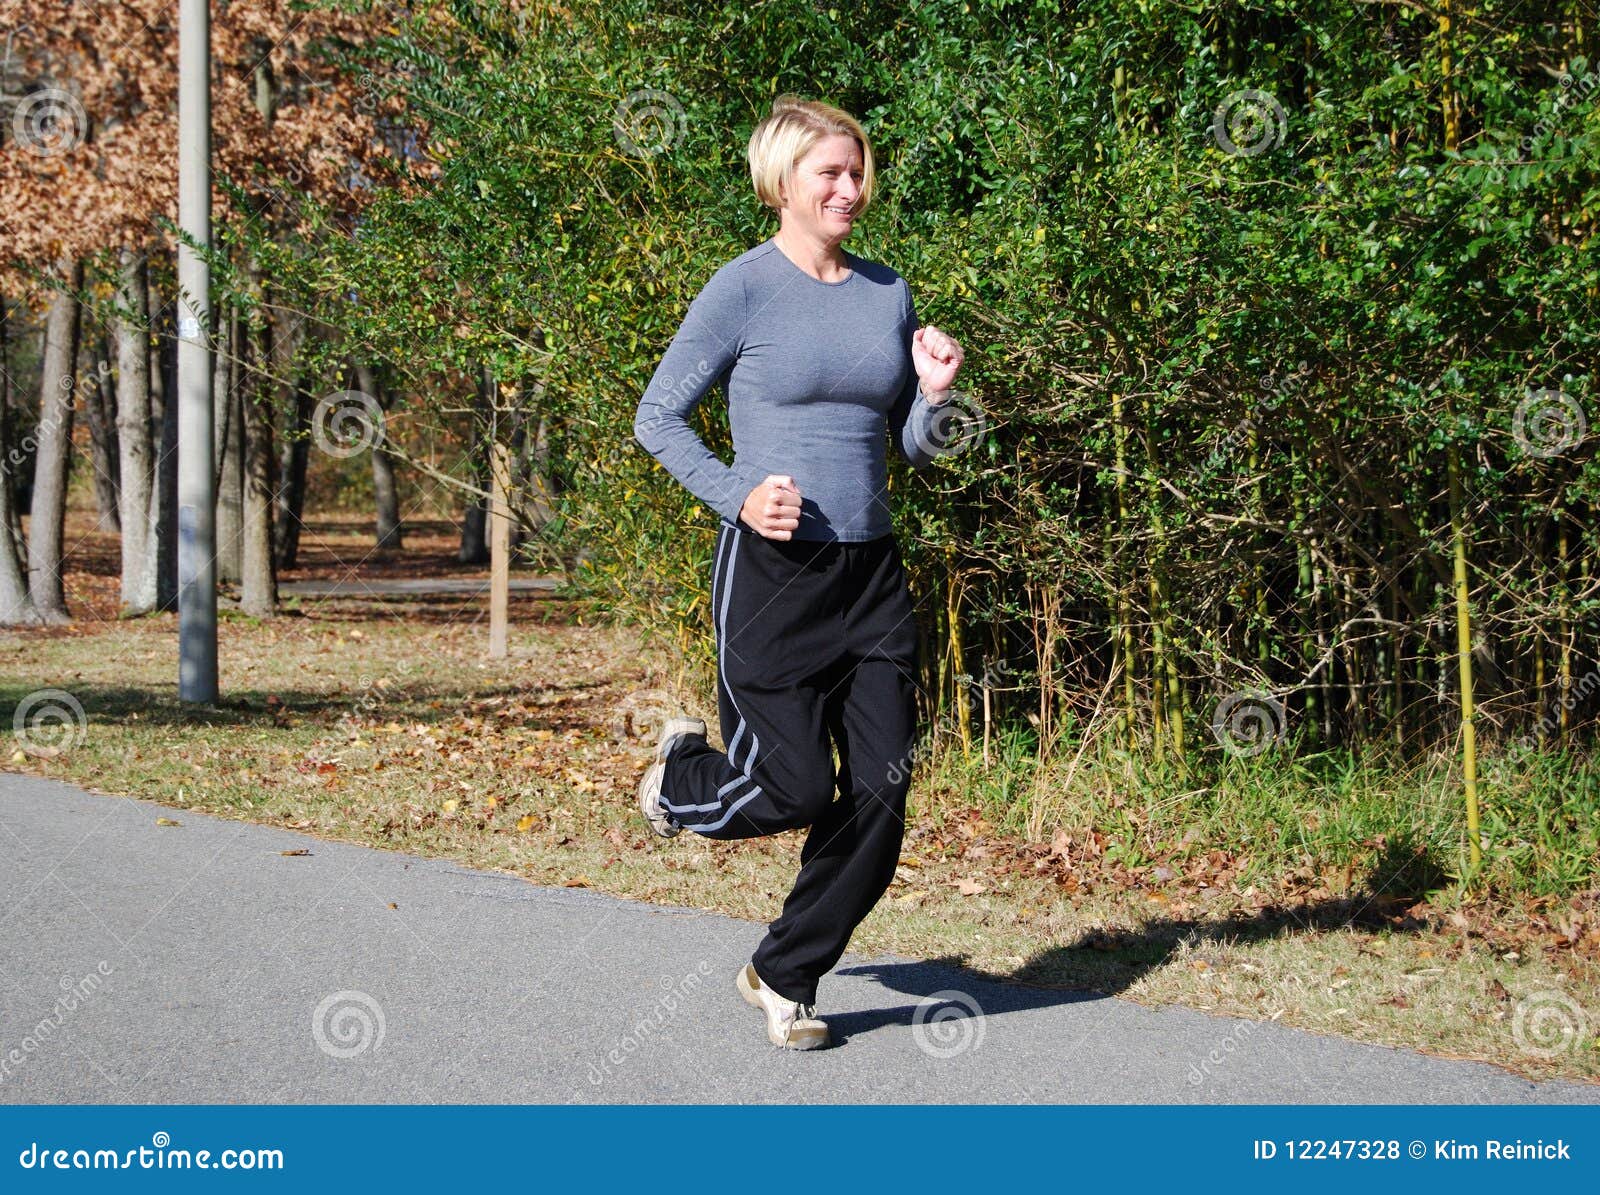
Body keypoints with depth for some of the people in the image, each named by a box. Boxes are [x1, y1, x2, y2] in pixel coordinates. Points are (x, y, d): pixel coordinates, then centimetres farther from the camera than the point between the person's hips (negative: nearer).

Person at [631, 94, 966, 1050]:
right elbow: (658, 417, -1)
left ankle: (786, 977, 18)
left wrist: (936, 393, -5)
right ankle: (681, 775, 28)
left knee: (881, 792, 1)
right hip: (774, 571, -5)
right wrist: (737, 496, -14)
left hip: (872, 575, 5)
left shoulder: (887, 292, 10)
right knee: (798, 788, -7)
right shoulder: (745, 289, -5)